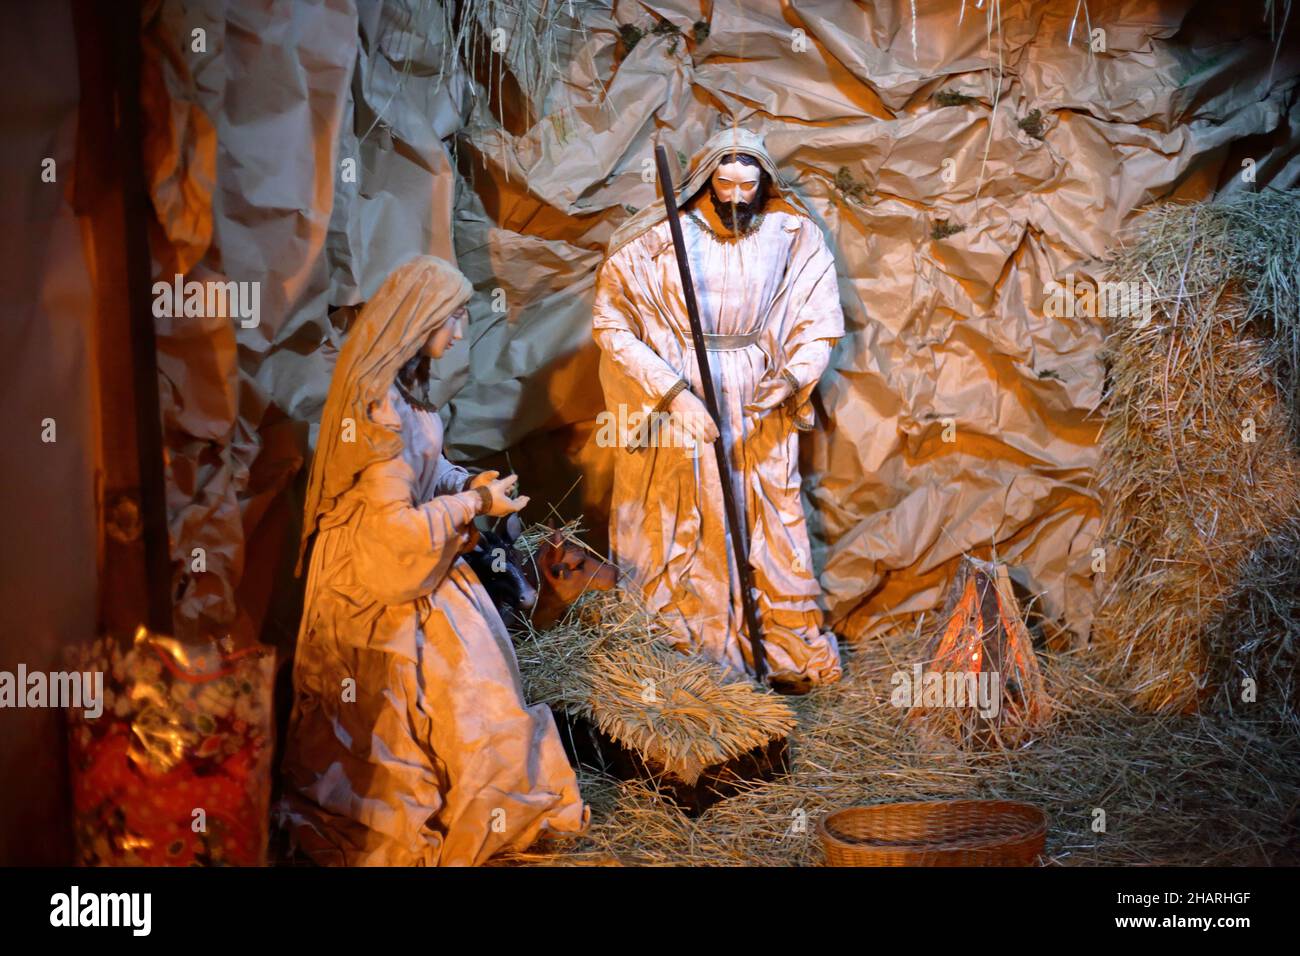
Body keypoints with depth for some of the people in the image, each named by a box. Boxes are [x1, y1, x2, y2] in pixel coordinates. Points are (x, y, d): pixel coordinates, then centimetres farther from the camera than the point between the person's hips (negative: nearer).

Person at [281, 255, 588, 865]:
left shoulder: (399, 385, 1)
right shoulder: (378, 405, -29)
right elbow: (394, 522, -27)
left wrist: (468, 482, -1)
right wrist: (475, 505, -16)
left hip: (410, 565, 9)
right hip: (381, 578, -9)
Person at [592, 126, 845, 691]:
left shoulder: (794, 237, 0)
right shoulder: (657, 241, -7)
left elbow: (818, 325, 3)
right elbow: (613, 325, -9)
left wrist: (791, 378, -16)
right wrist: (673, 393, -18)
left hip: (760, 410, 2)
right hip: (681, 407, -1)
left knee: (772, 530, 6)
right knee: (682, 534, 3)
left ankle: (792, 655, 19)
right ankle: (690, 655, 14)